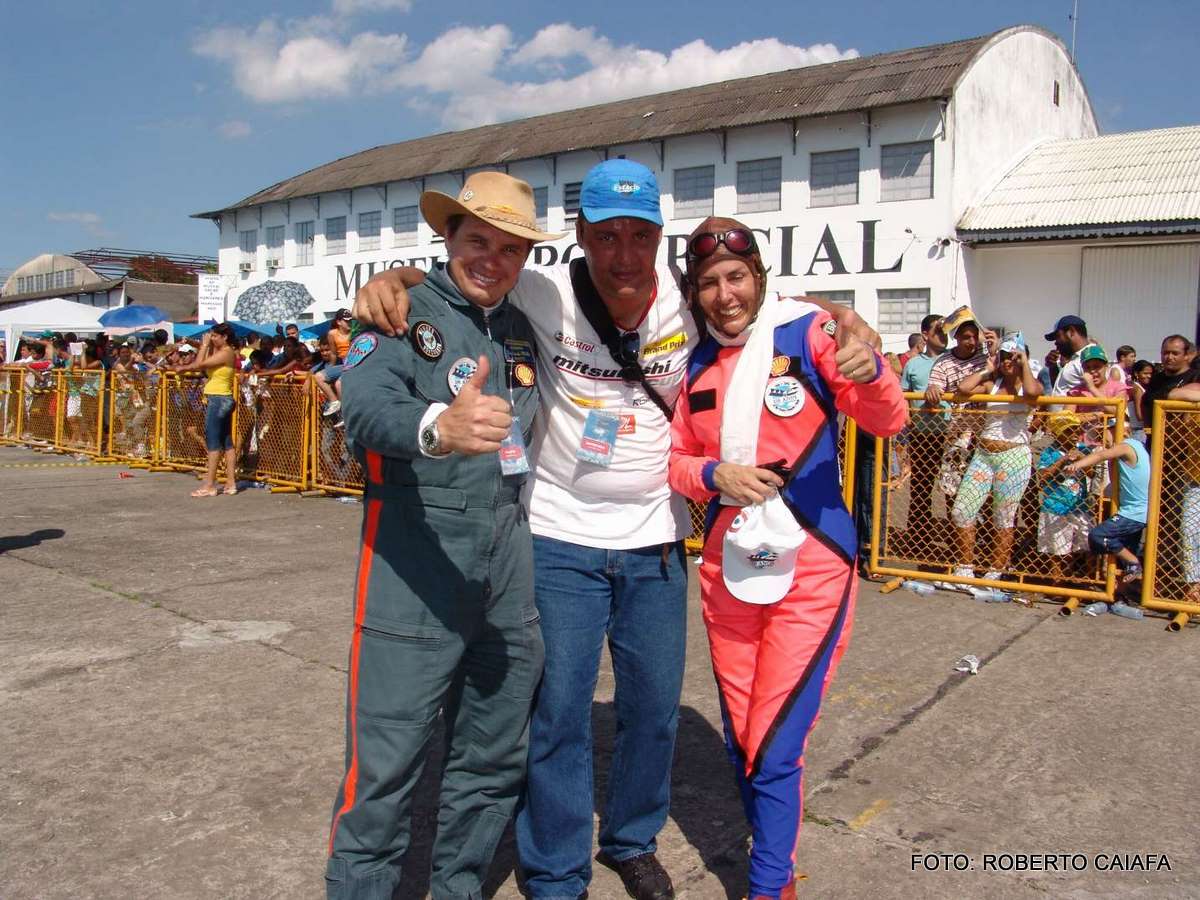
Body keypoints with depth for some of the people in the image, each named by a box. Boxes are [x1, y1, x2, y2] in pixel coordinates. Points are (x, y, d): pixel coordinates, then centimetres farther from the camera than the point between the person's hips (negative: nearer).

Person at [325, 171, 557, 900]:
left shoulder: (523, 331, 14)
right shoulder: (405, 311, -6)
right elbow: (367, 405, -25)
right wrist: (439, 426, -45)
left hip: (510, 567, 7)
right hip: (415, 568, -6)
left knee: (497, 756, 17)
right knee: (387, 762, -2)